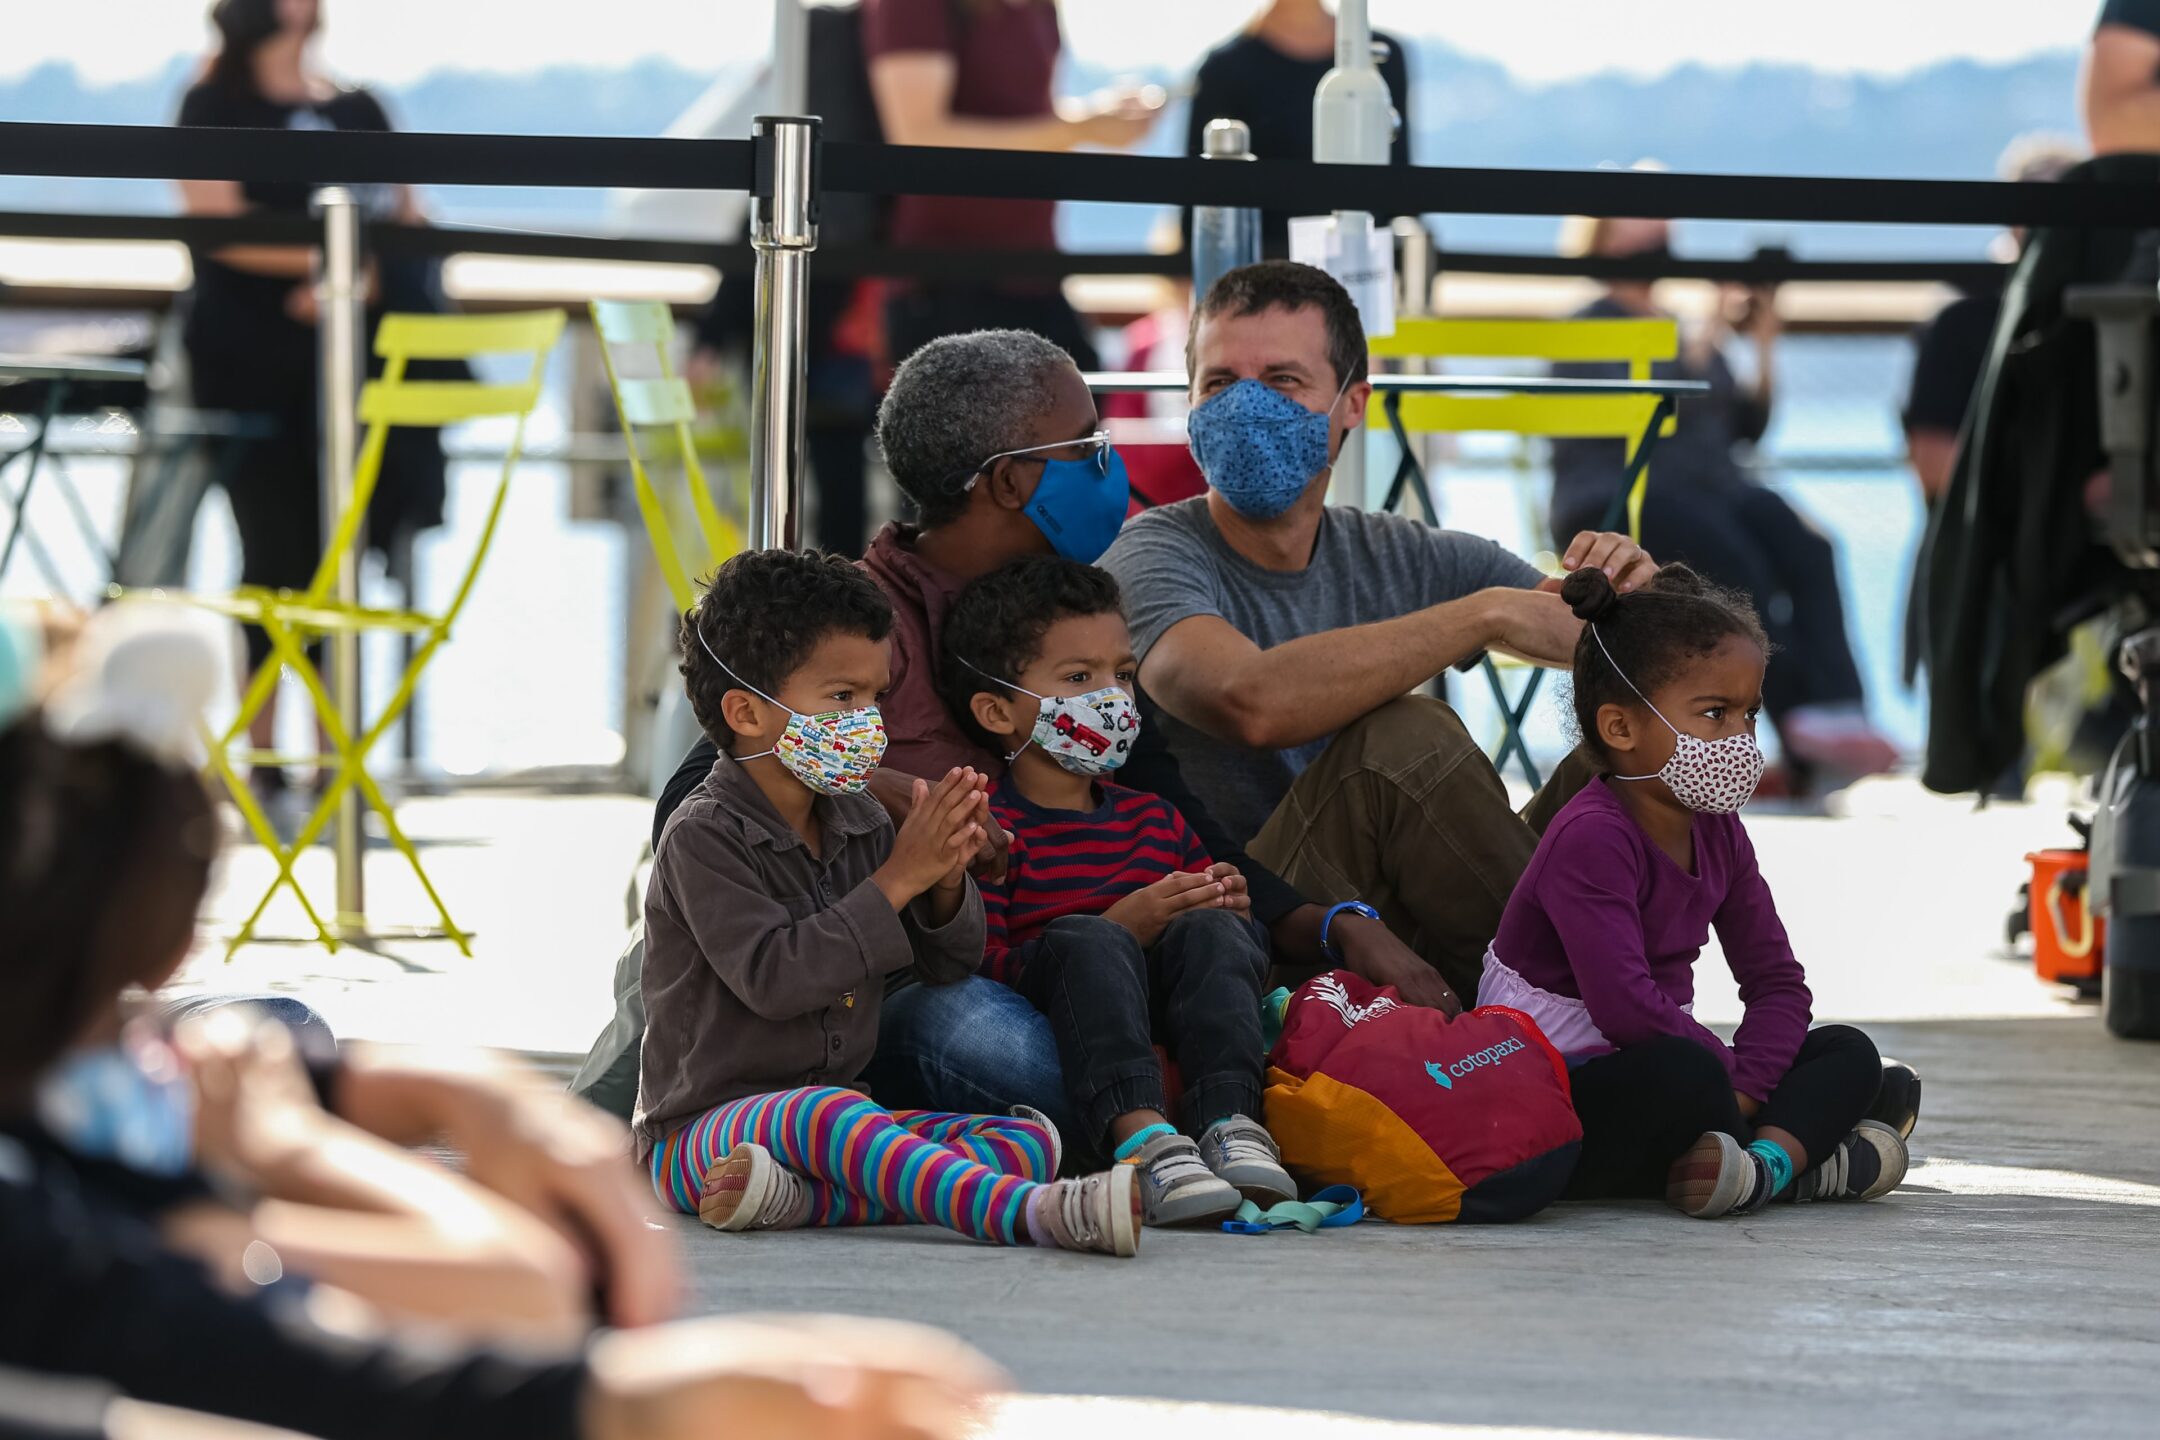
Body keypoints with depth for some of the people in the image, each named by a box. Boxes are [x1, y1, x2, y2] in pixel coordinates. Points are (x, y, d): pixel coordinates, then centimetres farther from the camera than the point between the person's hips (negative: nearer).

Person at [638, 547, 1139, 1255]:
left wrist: (946, 881, -7)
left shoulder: (859, 823, 11)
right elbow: (771, 977, -24)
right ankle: (1039, 1214, -61)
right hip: (704, 1132, -8)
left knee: (1031, 1138, -11)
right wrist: (897, 880, -21)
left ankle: (796, 1197, -34)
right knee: (831, 1115, -39)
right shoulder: (705, 837, -11)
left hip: (841, 1107, 8)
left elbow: (945, 964, 16)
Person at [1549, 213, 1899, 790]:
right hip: (1618, 503, -6)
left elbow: (1747, 427, 23)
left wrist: (1764, 347, 11)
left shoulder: (1685, 331, 28)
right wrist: (1709, 338, -13)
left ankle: (1834, 716, -46)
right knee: (1738, 565, -36)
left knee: (1805, 546, -28)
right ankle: (1804, 728, -44)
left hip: (1712, 490, 6)